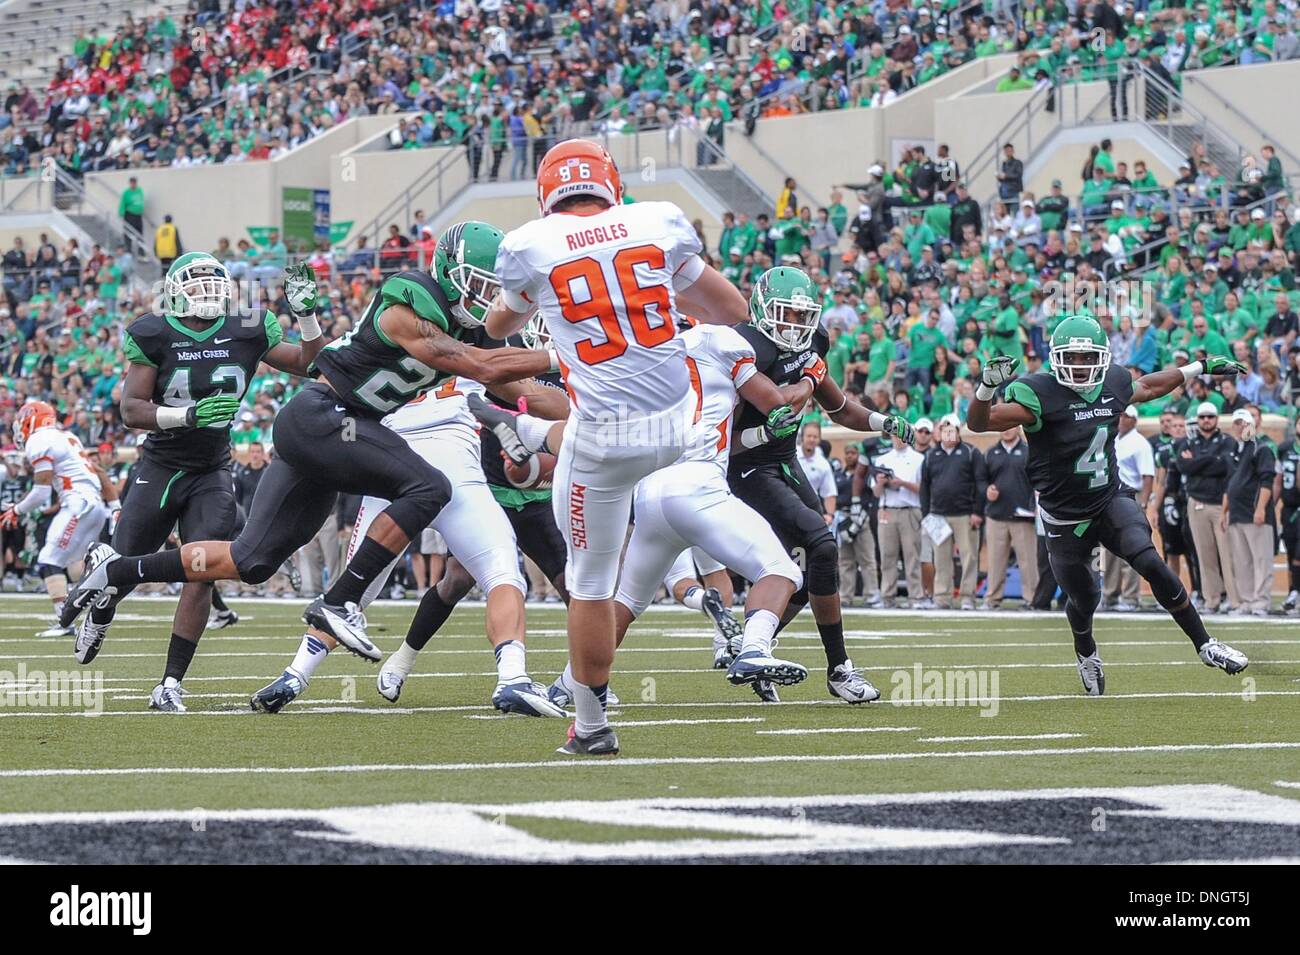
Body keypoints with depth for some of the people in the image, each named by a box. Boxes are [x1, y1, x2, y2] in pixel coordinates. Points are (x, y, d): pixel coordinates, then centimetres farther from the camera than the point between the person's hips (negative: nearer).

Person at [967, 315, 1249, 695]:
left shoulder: (1113, 384, -2)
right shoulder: (1039, 394, -20)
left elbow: (1148, 386, 22)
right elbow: (979, 422, -28)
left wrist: (1201, 368, 28)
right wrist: (988, 385, -47)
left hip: (1110, 502, 3)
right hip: (1065, 519, -3)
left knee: (1151, 564, -18)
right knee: (1083, 599, 10)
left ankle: (1205, 645, -9)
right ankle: (1086, 654, 46)